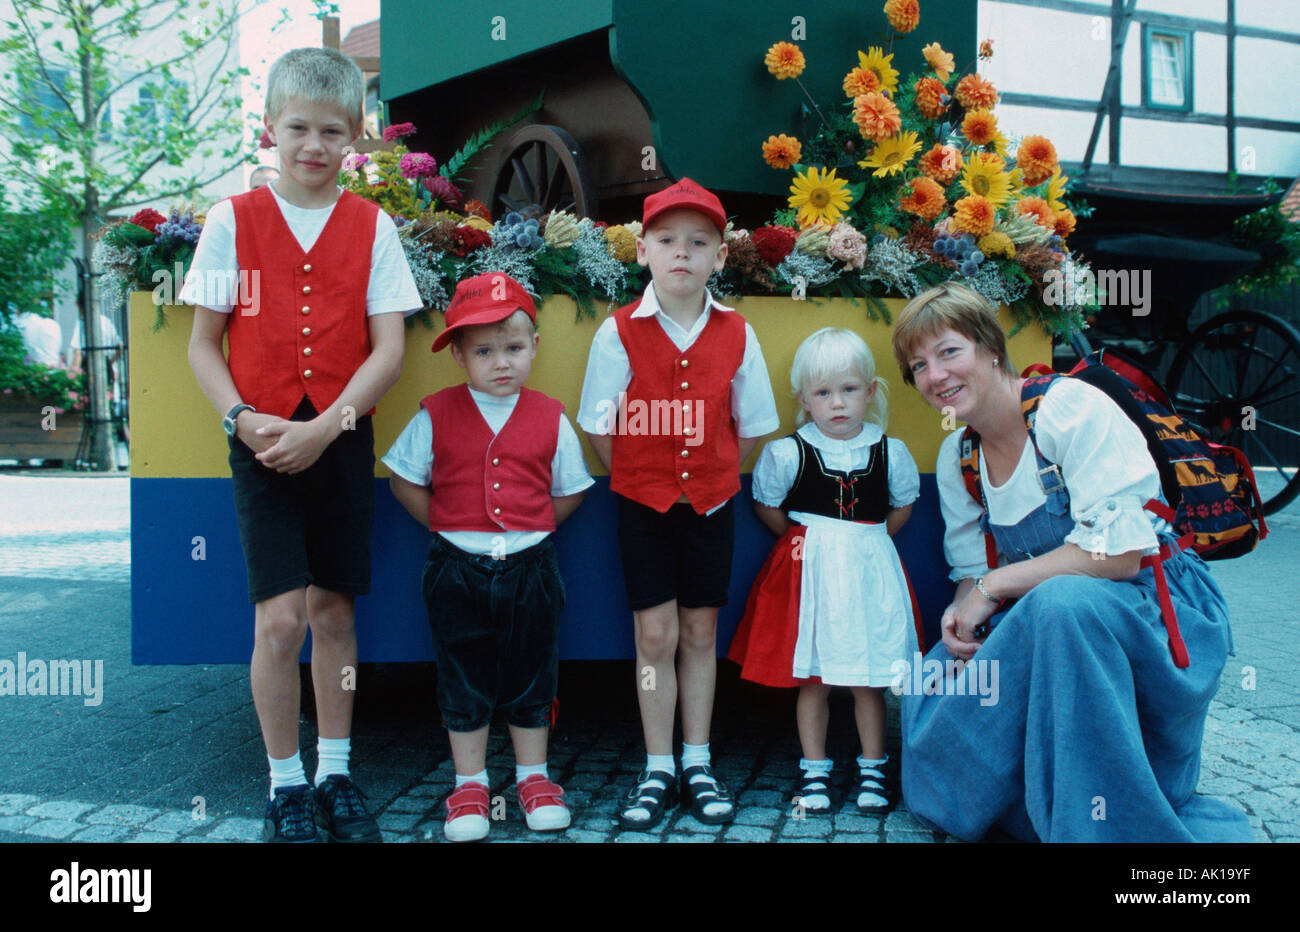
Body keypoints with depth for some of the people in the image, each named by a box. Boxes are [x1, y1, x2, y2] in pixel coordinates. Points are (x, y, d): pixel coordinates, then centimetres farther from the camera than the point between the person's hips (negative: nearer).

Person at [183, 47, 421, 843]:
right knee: (281, 616, -8)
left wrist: (325, 427, -13)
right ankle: (286, 786, 11)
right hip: (263, 442, -1)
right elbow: (203, 344, 4)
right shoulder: (234, 220, 2)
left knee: (333, 610, 10)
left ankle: (335, 774, 25)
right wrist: (243, 418, -12)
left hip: (341, 440, 1)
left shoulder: (372, 227, 3)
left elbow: (389, 350, -3)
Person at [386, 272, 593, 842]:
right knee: (464, 680, 10)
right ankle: (470, 784, 25)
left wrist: (531, 527, 0)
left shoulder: (550, 419, -1)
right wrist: (448, 527, 0)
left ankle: (533, 777, 29)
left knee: (530, 678, 12)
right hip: (458, 570, -1)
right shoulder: (436, 416, -3)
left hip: (529, 567, 1)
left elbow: (571, 491, 8)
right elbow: (406, 481, 5)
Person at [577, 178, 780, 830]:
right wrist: (639, 479, -2)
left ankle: (698, 765, 23)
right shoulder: (619, 332, -7)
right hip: (643, 505, -2)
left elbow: (751, 427, 6)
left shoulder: (736, 334, -1)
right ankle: (657, 771, 16)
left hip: (711, 503, 2)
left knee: (700, 632, 10)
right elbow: (600, 431, -3)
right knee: (655, 635, 2)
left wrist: (714, 477, 3)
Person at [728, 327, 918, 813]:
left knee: (868, 677, 7)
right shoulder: (787, 453, -7)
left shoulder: (890, 452, -2)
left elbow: (902, 505, 13)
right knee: (812, 677, 6)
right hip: (809, 572, -1)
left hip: (869, 571, 1)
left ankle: (873, 768, 25)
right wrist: (803, 541, 6)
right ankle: (814, 768, 22)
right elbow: (766, 505, 6)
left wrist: (867, 542, 6)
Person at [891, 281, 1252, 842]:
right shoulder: (957, 457, 5)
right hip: (1048, 623, 6)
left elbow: (1118, 554, -23)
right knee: (931, 696, -18)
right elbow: (971, 574, 8)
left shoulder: (1070, 407, -16)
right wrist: (963, 620, -15)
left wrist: (993, 587, -20)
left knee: (1061, 599, -39)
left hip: (1156, 608, -6)